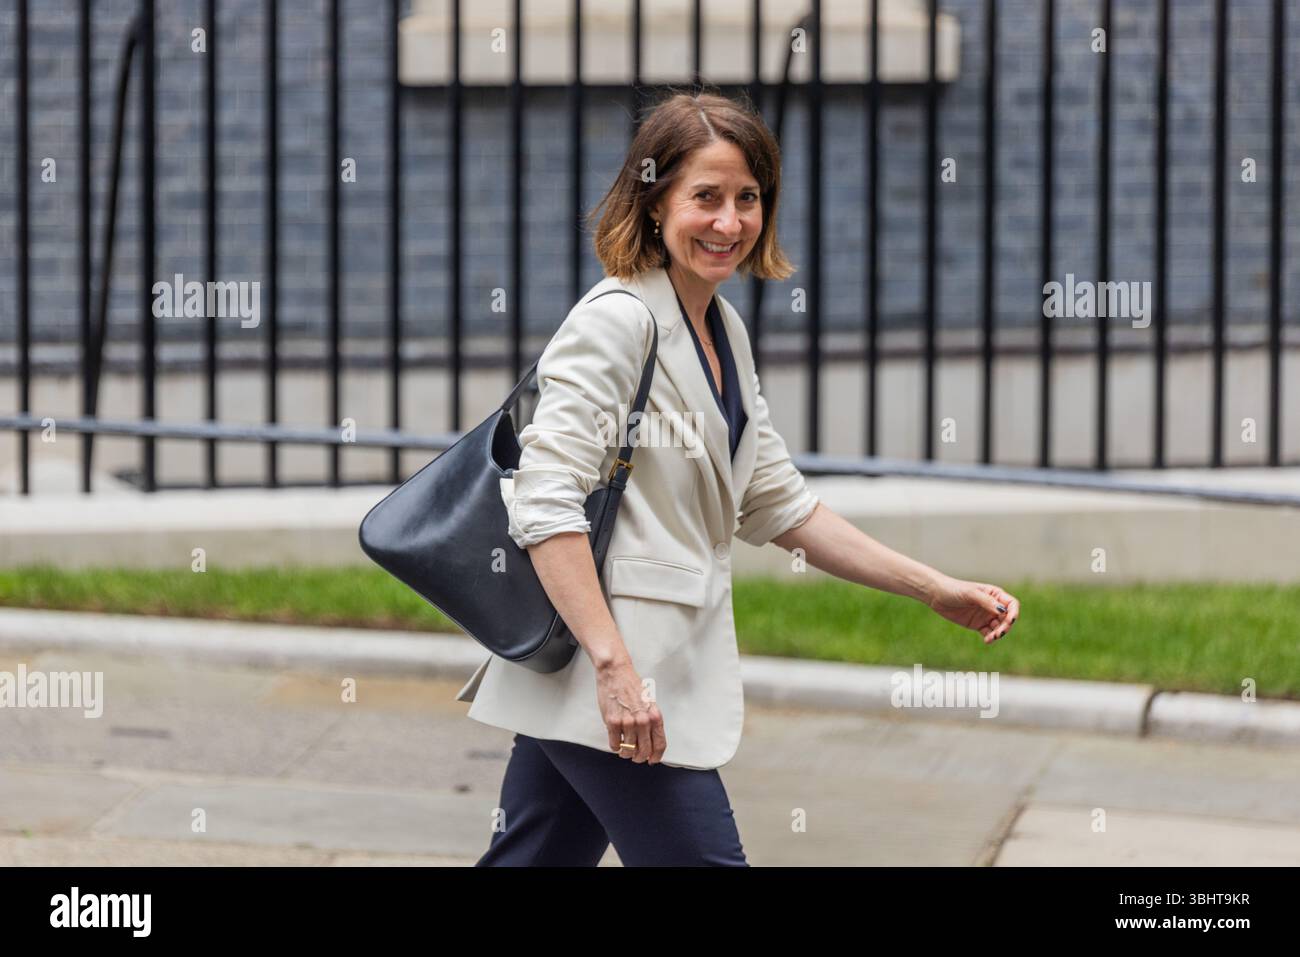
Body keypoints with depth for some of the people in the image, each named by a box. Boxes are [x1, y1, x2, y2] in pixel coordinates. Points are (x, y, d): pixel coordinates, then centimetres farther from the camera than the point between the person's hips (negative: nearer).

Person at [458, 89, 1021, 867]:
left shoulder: (725, 331, 17)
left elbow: (779, 505, 21)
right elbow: (545, 503, -20)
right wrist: (614, 667, -27)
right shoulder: (617, 320, -12)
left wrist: (938, 591, 15)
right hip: (600, 678, -9)